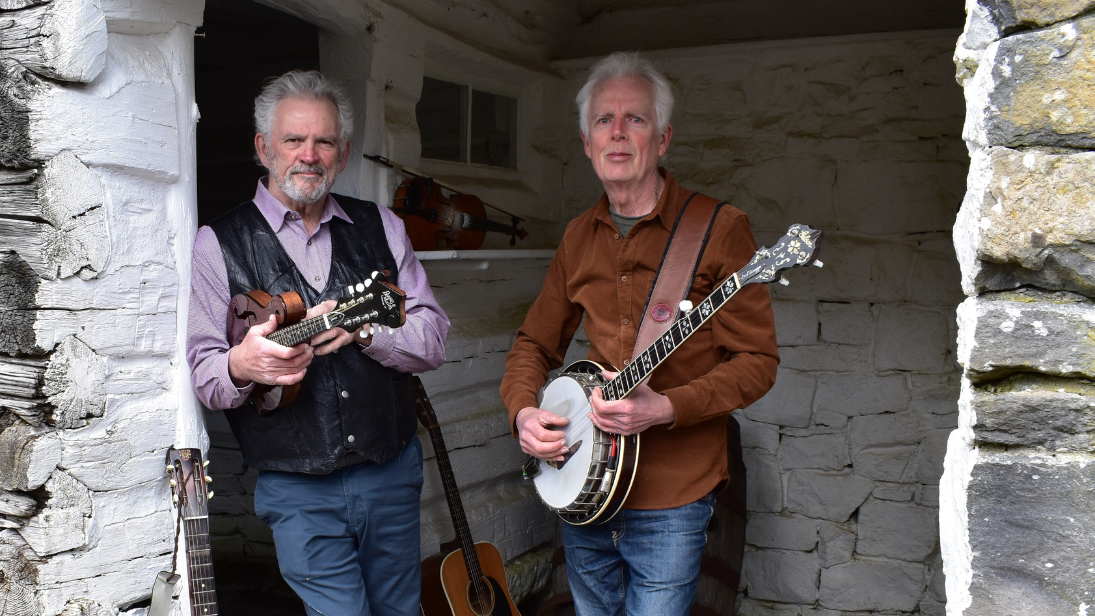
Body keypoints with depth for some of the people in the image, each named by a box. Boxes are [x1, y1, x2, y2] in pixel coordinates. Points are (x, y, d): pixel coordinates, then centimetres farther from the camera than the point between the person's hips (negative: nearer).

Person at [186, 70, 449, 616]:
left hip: (393, 473, 3)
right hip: (297, 491, -3)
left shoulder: (380, 228, 8)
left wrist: (365, 327, -17)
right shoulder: (217, 245, 0)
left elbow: (434, 341, 2)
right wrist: (240, 366, -26)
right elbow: (201, 372, -3)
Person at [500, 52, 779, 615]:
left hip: (669, 504, -5)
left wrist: (665, 408, -25)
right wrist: (523, 412, -4)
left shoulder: (718, 229, -9)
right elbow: (535, 343, 15)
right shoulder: (579, 238, 8)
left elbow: (757, 360, -11)